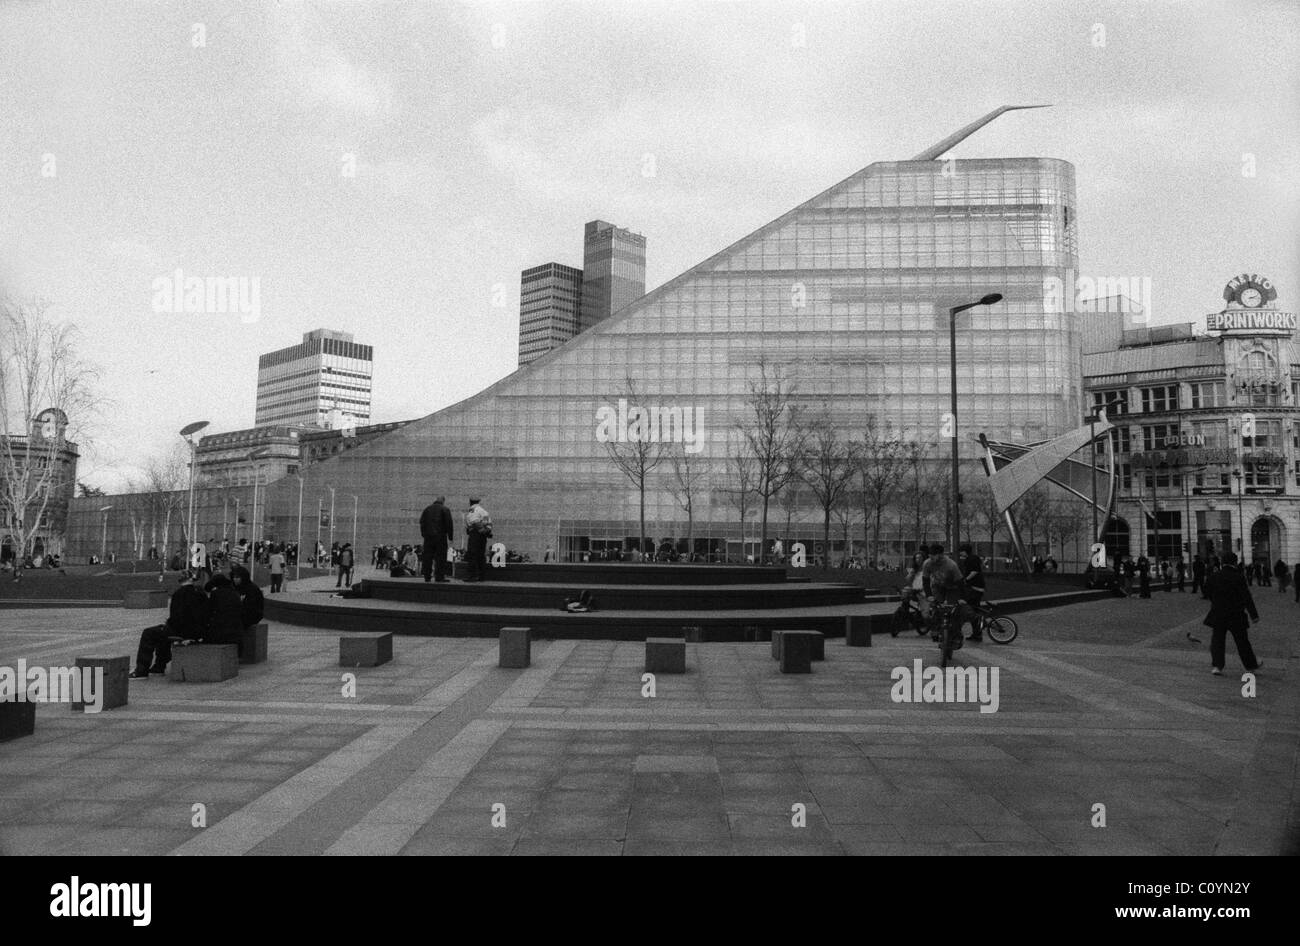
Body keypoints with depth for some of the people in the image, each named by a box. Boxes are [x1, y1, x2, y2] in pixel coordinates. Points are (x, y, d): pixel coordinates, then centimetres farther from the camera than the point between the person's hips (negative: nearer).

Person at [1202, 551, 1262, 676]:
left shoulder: (1214, 576, -1)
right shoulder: (1239, 577, -12)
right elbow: (1246, 598, -13)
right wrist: (1254, 615, -10)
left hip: (1218, 614, 2)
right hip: (1236, 615, -2)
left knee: (1217, 641, 5)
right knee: (1242, 641, 12)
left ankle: (1216, 666, -6)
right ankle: (1251, 665, 28)